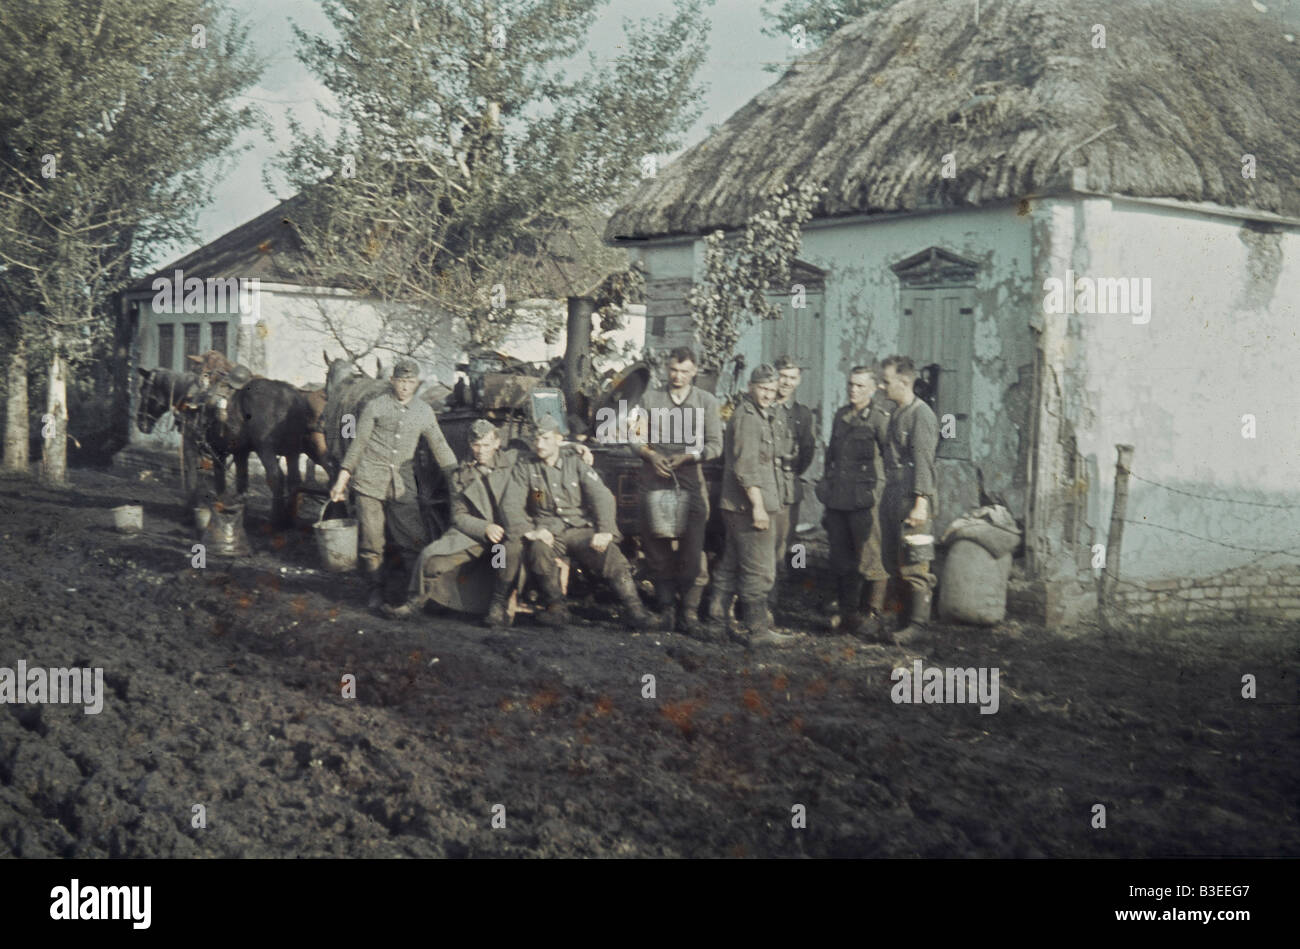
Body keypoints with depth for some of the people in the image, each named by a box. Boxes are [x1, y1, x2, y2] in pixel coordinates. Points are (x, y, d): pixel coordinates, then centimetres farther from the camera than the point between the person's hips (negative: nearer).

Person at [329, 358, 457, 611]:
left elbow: (440, 447, 15)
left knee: (416, 539, -8)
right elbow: (358, 443, 6)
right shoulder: (376, 407, 3)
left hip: (403, 485, 2)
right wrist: (343, 476, 3)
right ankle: (376, 590, 13)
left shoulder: (424, 412, 10)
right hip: (370, 481, -2)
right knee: (371, 541, -2)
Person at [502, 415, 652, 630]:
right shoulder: (524, 467, 11)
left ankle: (634, 607, -25)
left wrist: (605, 531, -11)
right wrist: (529, 531, -16)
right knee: (539, 549, -36)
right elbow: (511, 504, 1)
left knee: (609, 551, -28)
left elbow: (602, 496, 4)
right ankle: (556, 606, -19)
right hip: (547, 531, 0)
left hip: (580, 528, 0)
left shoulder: (575, 463, 12)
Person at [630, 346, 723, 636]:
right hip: (655, 478, 1)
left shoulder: (707, 401, 9)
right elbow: (636, 437, 13)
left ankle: (689, 612, -5)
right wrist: (652, 455, -7)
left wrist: (687, 456, -9)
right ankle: (665, 607, 9)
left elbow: (715, 445, 6)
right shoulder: (651, 398, 13)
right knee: (657, 545, 1)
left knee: (692, 545, -10)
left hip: (690, 478, -1)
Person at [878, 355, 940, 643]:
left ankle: (918, 622, -2)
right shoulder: (896, 414, 17)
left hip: (912, 499, -9)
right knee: (892, 561, 12)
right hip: (891, 497, 9)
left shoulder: (921, 415, -11)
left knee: (914, 564, -7)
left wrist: (921, 503, -22)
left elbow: (923, 462, -17)